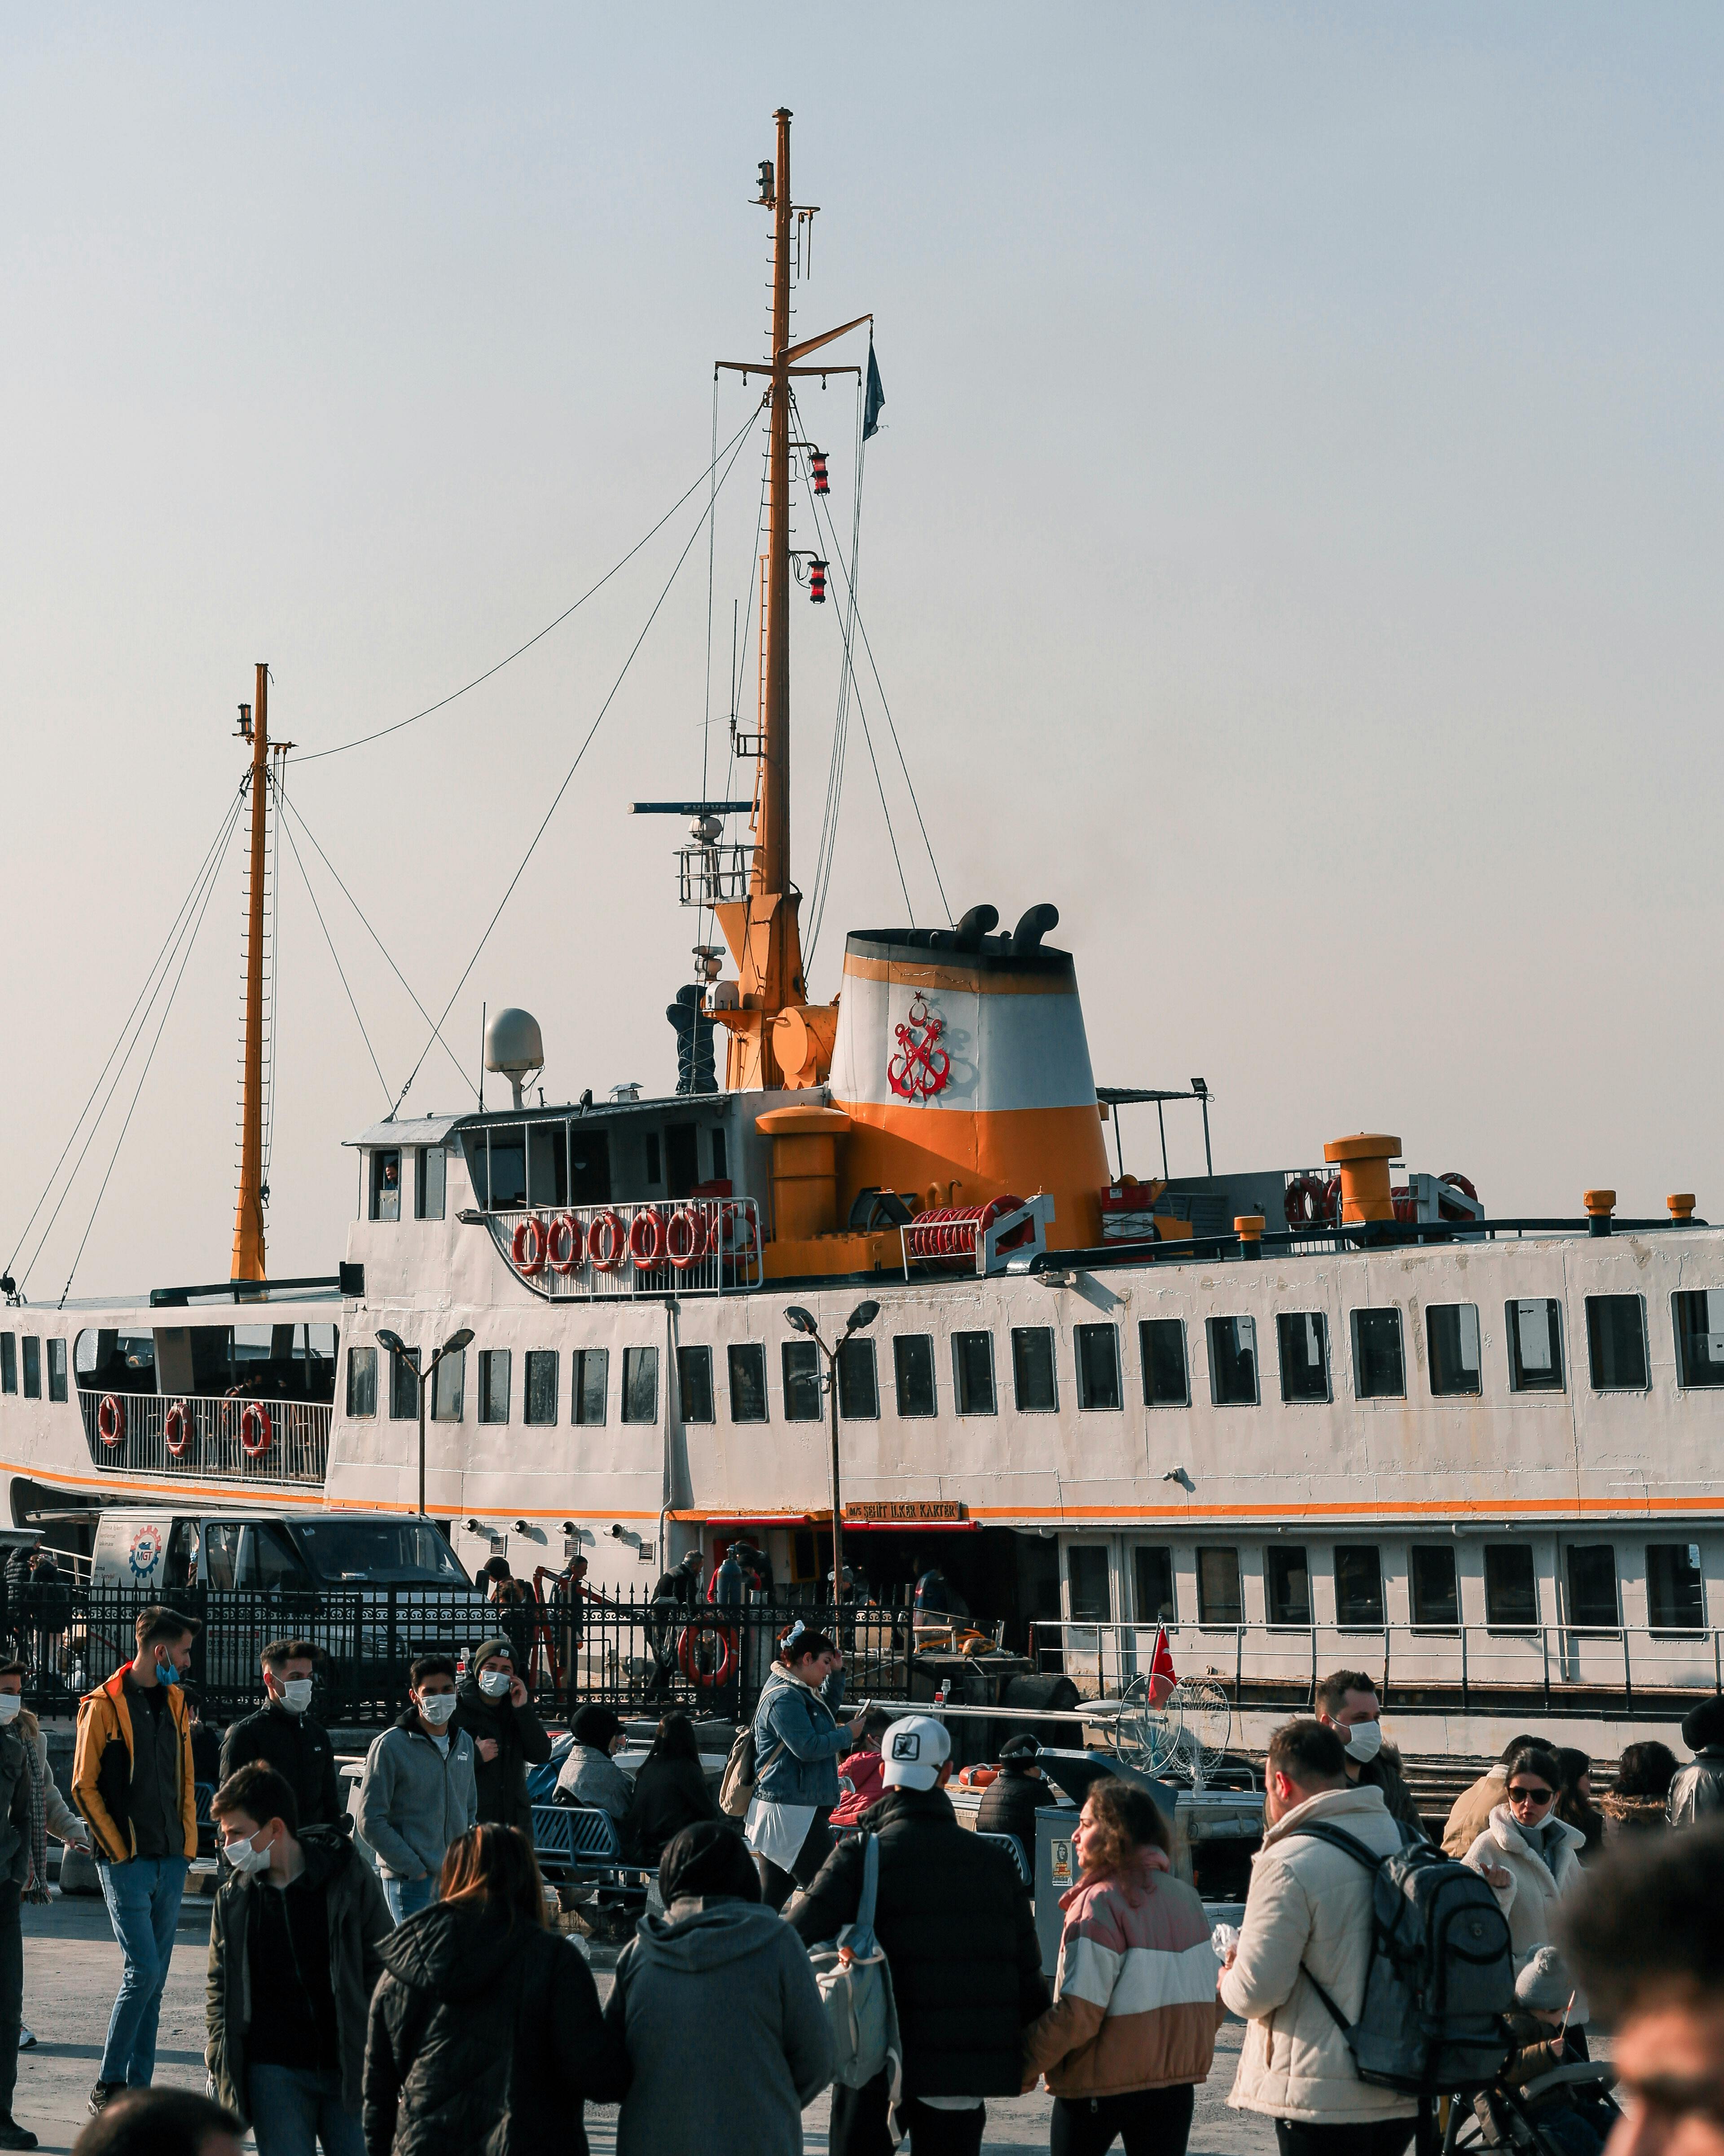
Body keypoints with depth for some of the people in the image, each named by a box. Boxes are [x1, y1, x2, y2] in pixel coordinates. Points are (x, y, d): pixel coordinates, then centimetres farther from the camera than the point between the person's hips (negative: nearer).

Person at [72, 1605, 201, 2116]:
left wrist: (187, 1844, 10)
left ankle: (138, 2089, 10)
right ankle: (107, 2084, -1)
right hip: (127, 1862, -6)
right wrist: (119, 1848, -11)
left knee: (153, 1978, 6)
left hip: (170, 1862, 6)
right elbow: (84, 1787, -8)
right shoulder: (104, 1705, -8)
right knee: (143, 1970, -12)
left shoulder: (174, 1702, 13)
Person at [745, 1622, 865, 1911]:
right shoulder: (784, 1697, -16)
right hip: (790, 1814, -11)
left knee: (770, 1899, 10)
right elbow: (807, 1747, -22)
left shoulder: (797, 1691, 18)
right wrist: (848, 1734, -8)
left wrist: (837, 1673, 22)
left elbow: (827, 1711, 36)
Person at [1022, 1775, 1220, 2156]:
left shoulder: (1100, 1903, -15)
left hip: (1100, 2083, -6)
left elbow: (1077, 2013, -19)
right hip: (1175, 2078, 6)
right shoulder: (1185, 1897, 5)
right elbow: (1208, 1997, 11)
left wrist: (1024, 2066, -10)